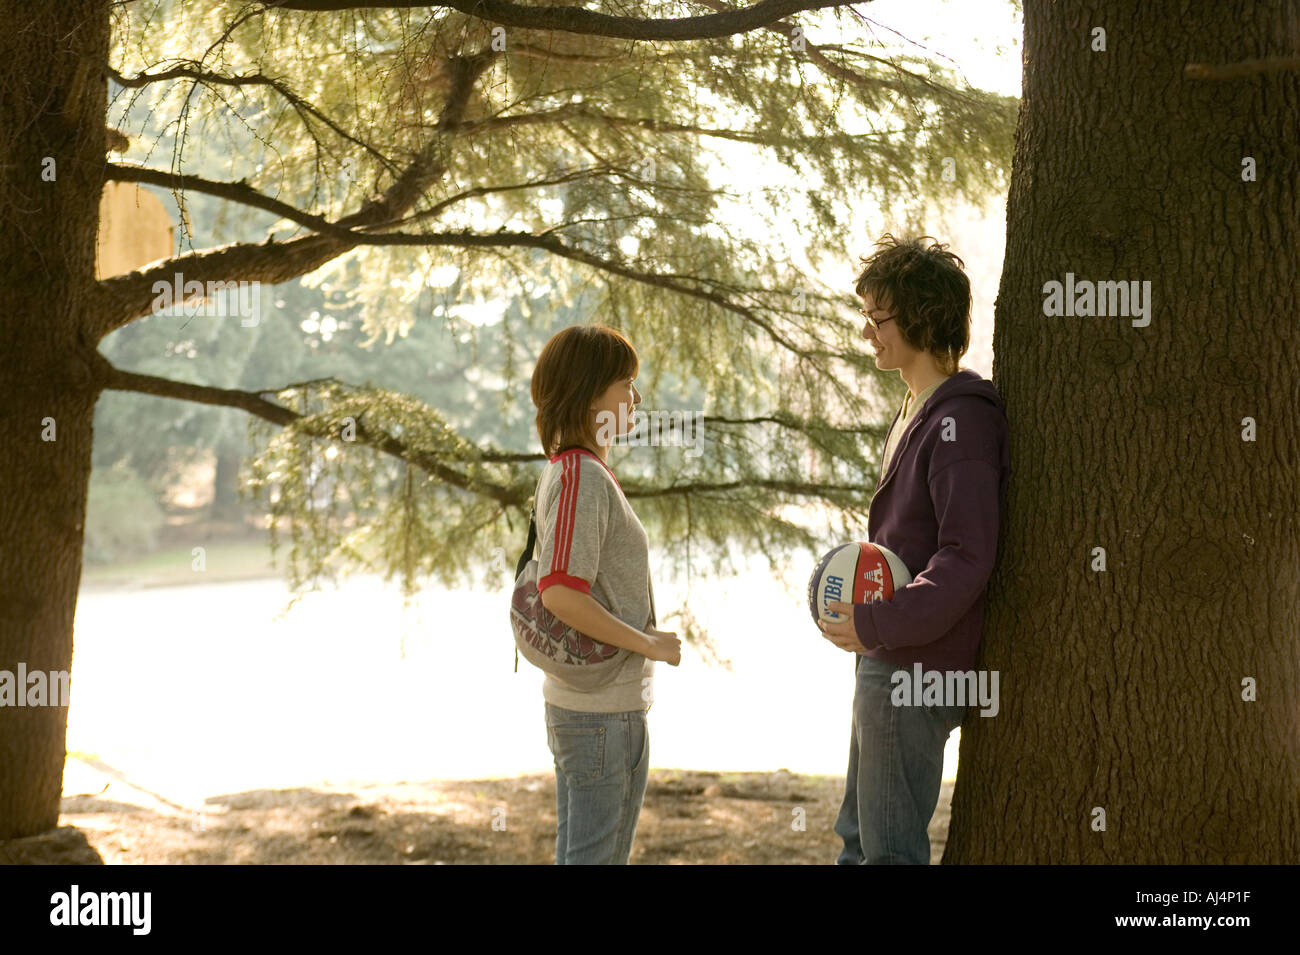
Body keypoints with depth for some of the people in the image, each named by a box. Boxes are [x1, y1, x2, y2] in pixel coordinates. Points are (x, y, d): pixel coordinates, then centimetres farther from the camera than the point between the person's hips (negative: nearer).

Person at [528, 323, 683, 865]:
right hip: (600, 711, -10)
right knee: (593, 856, -1)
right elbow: (561, 595, -27)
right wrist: (649, 643, -18)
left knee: (582, 853, 17)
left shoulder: (568, 471, 13)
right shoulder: (583, 477, -18)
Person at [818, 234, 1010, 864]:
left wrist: (879, 625, -23)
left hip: (916, 670, -10)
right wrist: (864, 616, 10)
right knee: (858, 838, 19)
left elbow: (967, 559, -24)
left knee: (889, 850, -3)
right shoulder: (916, 411, 14)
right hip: (885, 662, 10)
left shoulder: (961, 419, -17)